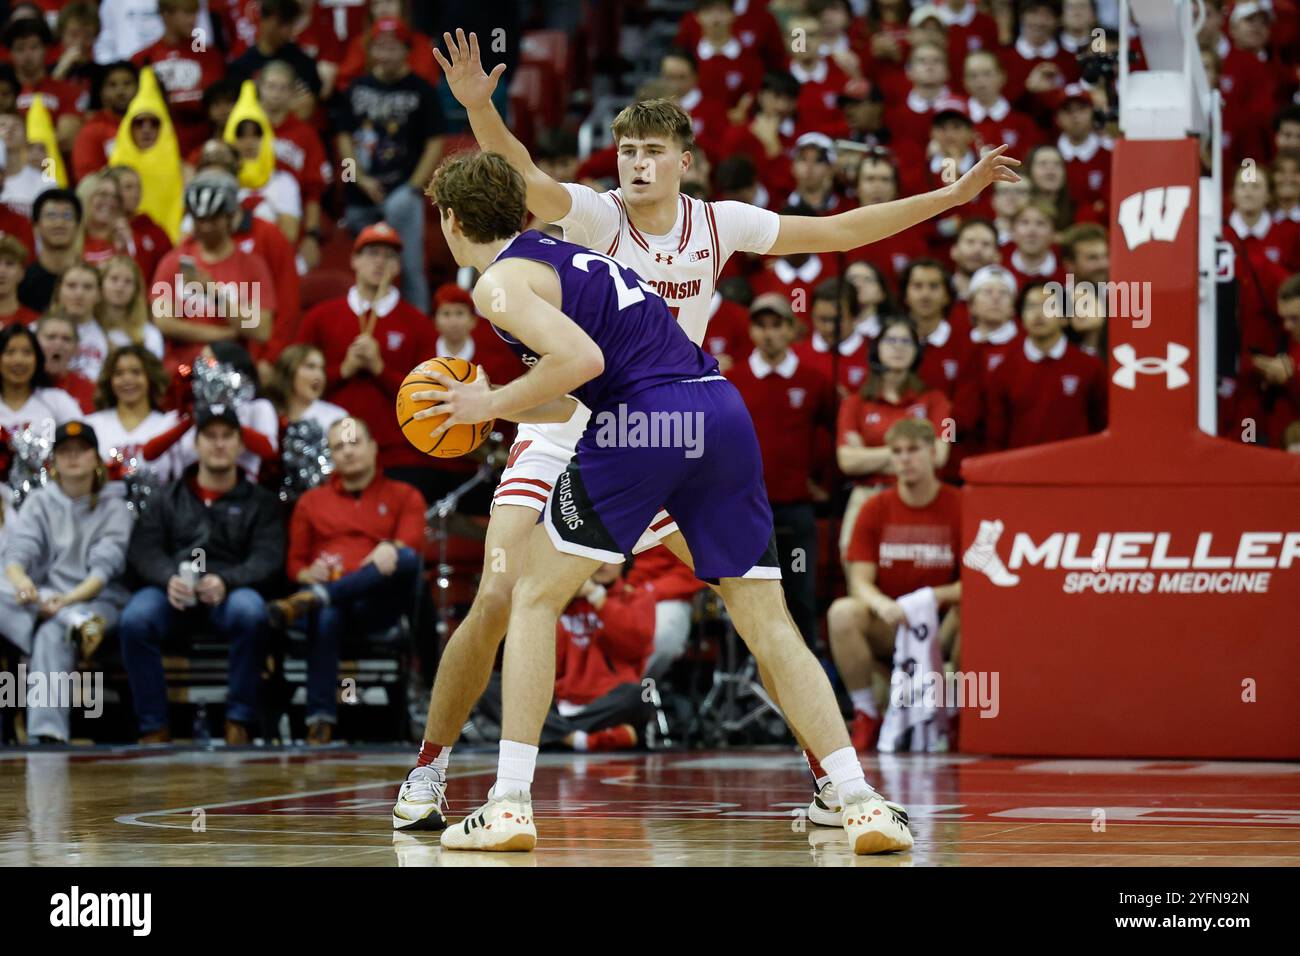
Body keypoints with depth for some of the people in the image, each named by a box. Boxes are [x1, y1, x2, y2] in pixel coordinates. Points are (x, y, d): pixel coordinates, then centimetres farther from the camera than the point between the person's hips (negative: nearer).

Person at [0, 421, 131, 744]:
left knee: (51, 635, -36)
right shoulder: (39, 502, 15)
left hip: (94, 599, -3)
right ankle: (76, 628, -51)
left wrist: (68, 599, -25)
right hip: (39, 595, 3)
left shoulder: (113, 508, 8)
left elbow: (104, 568, -5)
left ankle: (48, 734, -48)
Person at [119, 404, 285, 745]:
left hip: (231, 592, -1)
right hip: (171, 590, 1)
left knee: (251, 611, -37)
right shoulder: (168, 499, 21)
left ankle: (239, 722, -27)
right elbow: (143, 550, 7)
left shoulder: (260, 502, 17)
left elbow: (268, 558, 1)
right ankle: (153, 727, -25)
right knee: (134, 620, -32)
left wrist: (226, 581, -20)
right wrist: (169, 579, -17)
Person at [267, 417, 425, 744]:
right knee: (326, 617, -40)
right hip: (327, 591, 0)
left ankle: (310, 599, -47)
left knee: (407, 559, -35)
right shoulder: (311, 502, 24)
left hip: (378, 603, 0)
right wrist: (308, 574, -7)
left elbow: (412, 543, 0)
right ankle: (320, 719, -47)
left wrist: (391, 550, -25)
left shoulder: (404, 497, 20)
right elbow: (295, 563, 19)